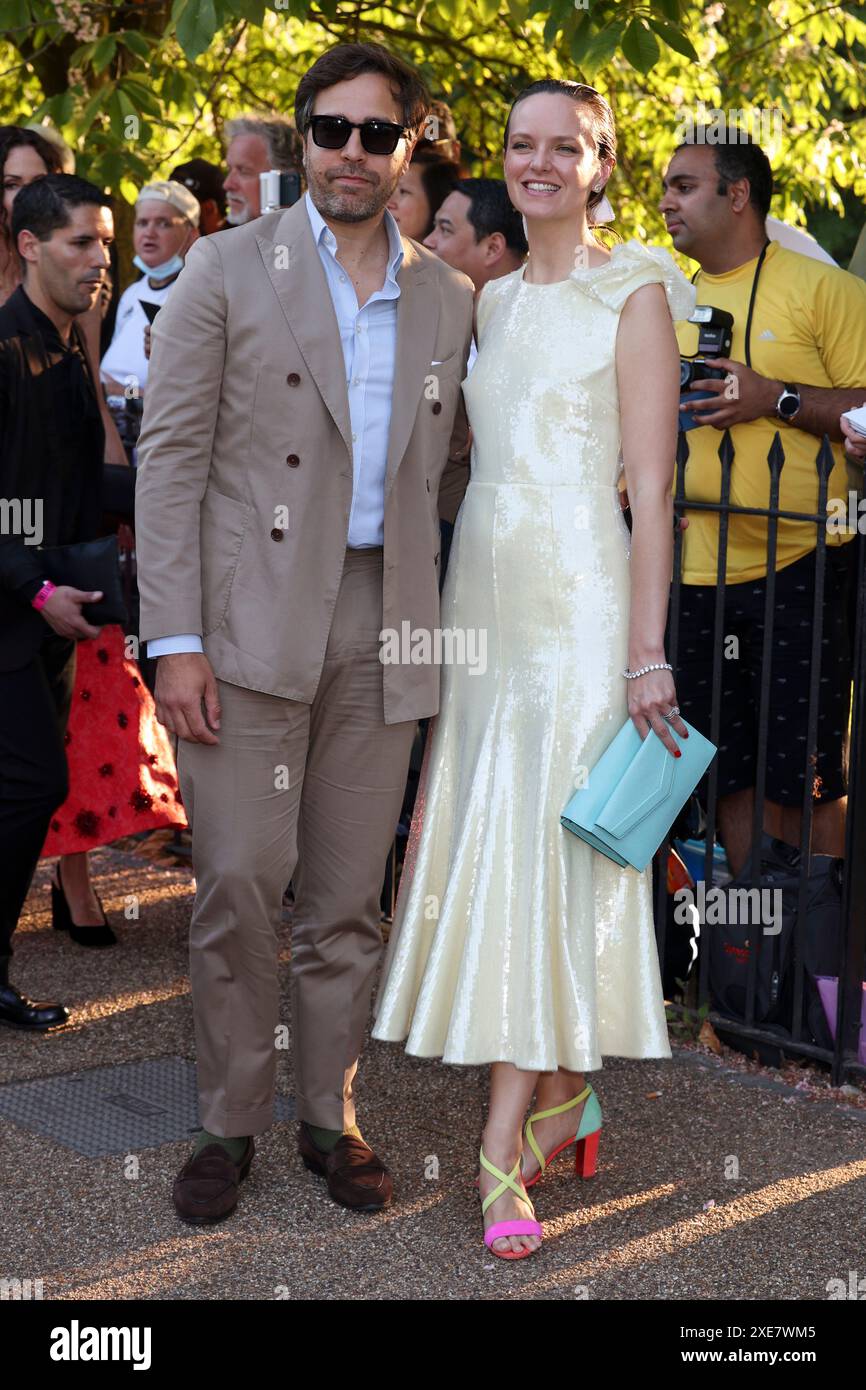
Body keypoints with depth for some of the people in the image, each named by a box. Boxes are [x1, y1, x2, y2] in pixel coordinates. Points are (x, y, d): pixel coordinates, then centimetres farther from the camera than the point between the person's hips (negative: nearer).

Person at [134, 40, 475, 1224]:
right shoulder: (228, 270, 1)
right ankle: (230, 1123, 13)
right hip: (251, 625, -3)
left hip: (385, 628, 3)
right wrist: (175, 639, -10)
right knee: (240, 888, -4)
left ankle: (330, 1116, 22)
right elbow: (171, 457, -4)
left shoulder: (449, 300, 13)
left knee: (348, 900, 8)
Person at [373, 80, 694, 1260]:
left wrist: (648, 652, -15)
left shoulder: (633, 295, -4)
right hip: (484, 597, 7)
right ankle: (567, 1102, 20)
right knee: (485, 846, 7)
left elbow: (651, 486, -9)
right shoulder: (495, 300, 15)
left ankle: (506, 1149, -5)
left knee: (540, 854, -8)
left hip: (578, 605, -7)